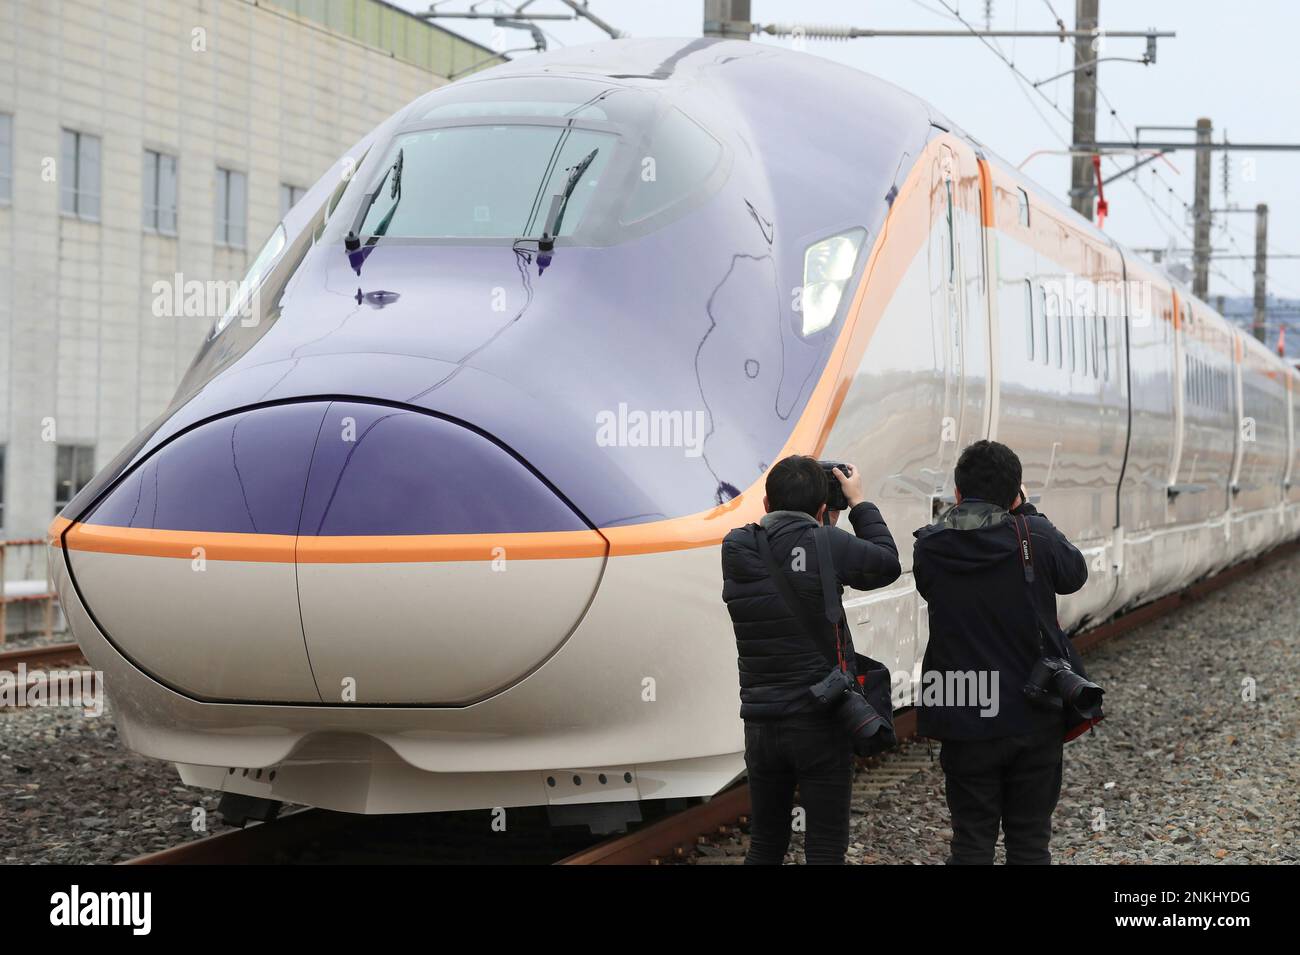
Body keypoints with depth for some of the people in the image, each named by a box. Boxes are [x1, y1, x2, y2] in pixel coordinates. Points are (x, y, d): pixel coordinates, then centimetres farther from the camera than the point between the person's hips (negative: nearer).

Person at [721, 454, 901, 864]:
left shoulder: (736, 549, -2)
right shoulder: (827, 544, -13)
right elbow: (887, 564, 3)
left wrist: (825, 529, 16)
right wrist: (859, 503, 13)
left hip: (760, 726, 4)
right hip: (820, 722, -4)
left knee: (765, 845, 15)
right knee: (825, 848, 2)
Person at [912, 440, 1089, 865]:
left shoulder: (929, 548, -9)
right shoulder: (1037, 538, -12)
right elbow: (1075, 573, 8)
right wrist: (1026, 512, 12)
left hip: (965, 720, 1)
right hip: (1033, 718, 0)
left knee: (971, 844, 9)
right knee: (1030, 843, 10)